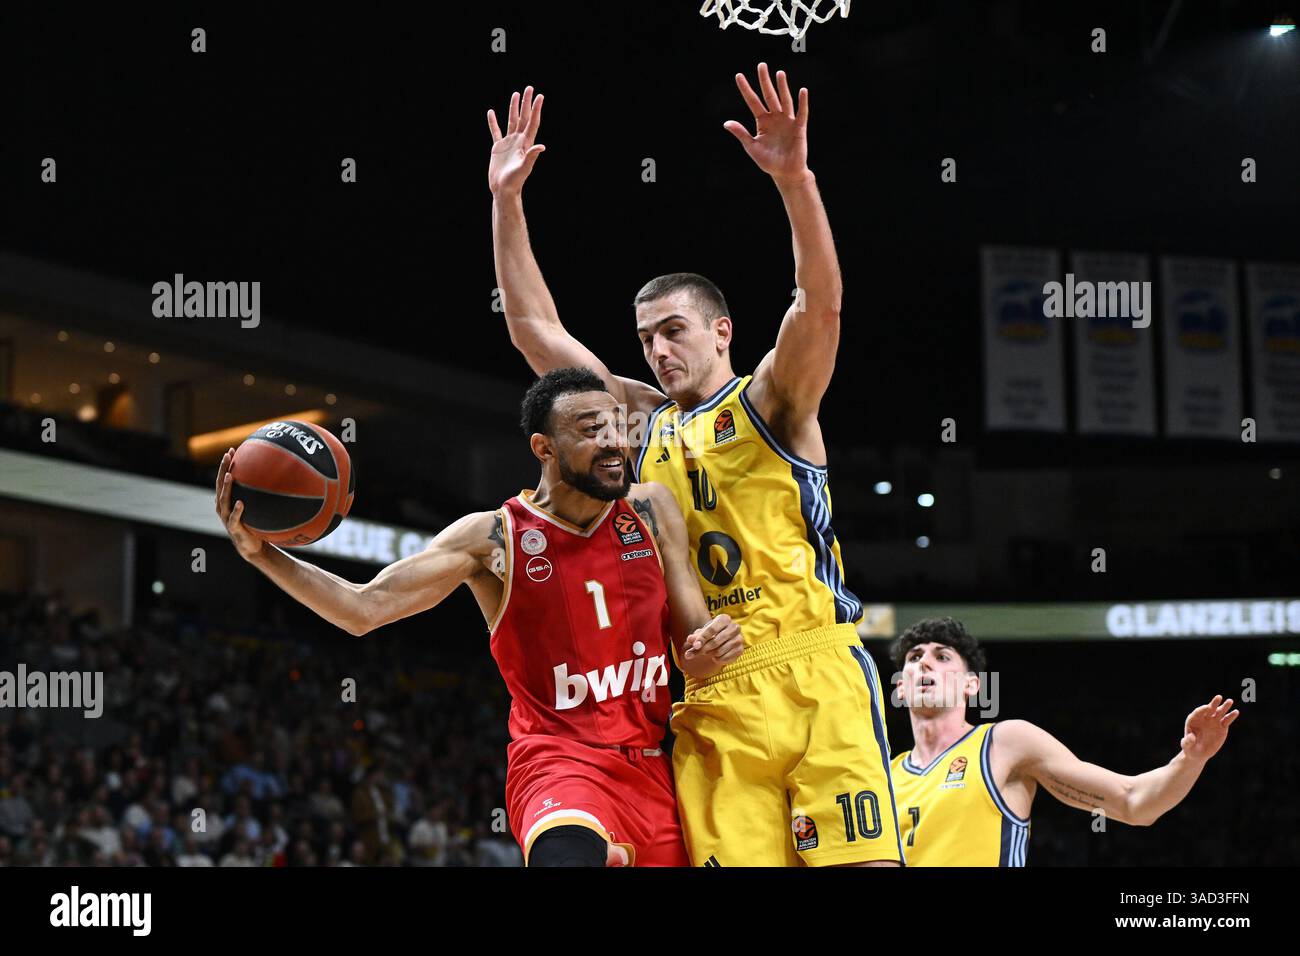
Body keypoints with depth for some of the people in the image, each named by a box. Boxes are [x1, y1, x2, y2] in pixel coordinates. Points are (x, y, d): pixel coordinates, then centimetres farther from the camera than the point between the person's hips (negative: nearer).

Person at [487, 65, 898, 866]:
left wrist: (795, 179, -26)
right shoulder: (643, 423, 20)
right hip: (707, 704, 4)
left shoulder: (770, 399, 7)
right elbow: (537, 332, 18)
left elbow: (821, 303, -11)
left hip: (812, 678, -4)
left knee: (860, 859, -14)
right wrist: (506, 202, 11)